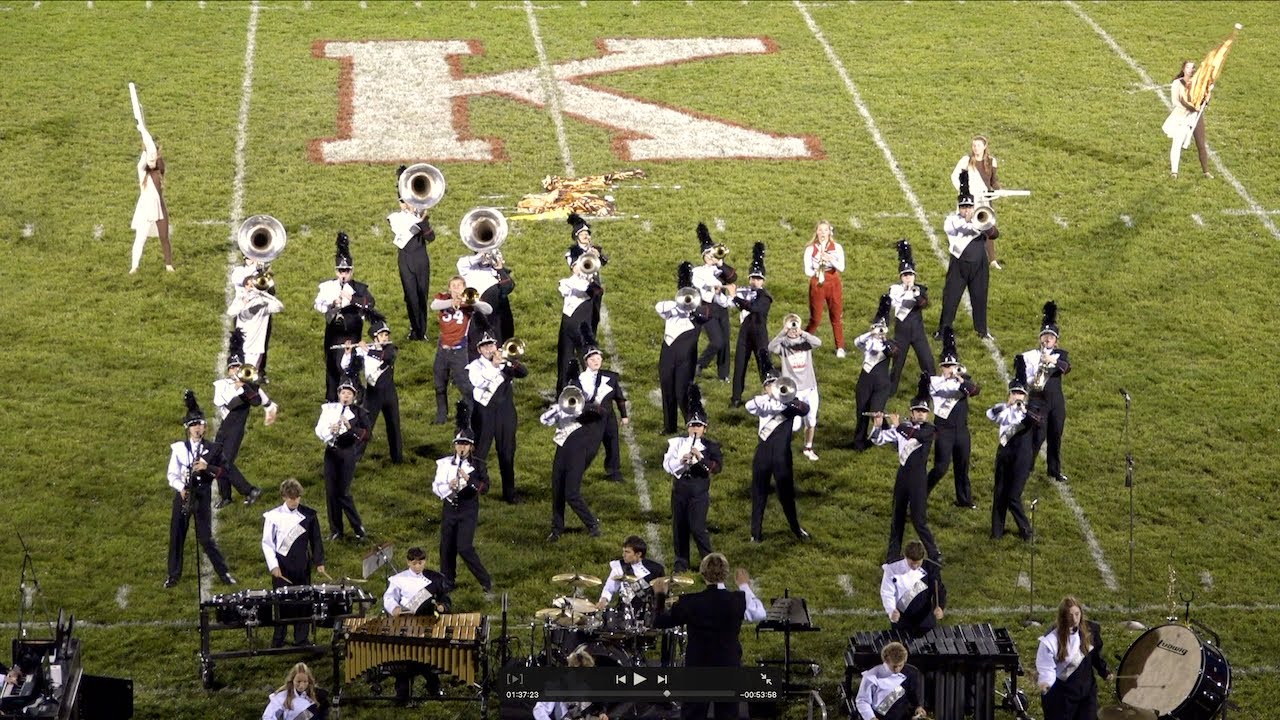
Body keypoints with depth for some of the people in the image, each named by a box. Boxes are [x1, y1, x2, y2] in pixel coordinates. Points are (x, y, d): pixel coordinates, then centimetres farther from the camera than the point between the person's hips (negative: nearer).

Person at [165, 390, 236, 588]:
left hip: (202, 496, -1)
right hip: (182, 496, 1)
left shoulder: (213, 449, 1)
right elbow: (171, 474, -1)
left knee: (206, 537, 0)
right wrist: (181, 487, -17)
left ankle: (223, 572, 9)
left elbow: (222, 471, 0)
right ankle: (173, 575, 15)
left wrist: (207, 467, -19)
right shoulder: (178, 448, 1)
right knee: (176, 537, 5)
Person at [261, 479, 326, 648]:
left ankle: (301, 640, 14)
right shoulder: (273, 516, -3)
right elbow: (267, 543, 0)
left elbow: (316, 540, 9)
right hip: (281, 567, -2)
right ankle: (278, 641, 11)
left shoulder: (309, 515, 3)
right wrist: (273, 566, -9)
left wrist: (319, 562, 1)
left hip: (302, 568, 2)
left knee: (303, 602, 4)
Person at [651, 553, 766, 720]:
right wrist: (744, 586, 22)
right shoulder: (737, 600, -10)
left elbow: (659, 621, -1)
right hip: (729, 671, 1)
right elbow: (759, 614, 11)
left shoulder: (690, 602, -13)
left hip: (697, 672, -1)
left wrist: (659, 595, 14)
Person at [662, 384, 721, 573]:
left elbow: (718, 467, -12)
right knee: (679, 526, 7)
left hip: (699, 490, -3)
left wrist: (700, 457, -22)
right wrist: (682, 460, -18)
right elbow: (667, 465, 0)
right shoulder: (677, 443, 6)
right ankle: (681, 562, 18)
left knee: (697, 527, -10)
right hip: (680, 487, 3)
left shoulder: (711, 446, 0)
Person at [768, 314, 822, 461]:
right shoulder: (783, 343, -6)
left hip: (810, 388, 2)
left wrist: (803, 333, -41)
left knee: (810, 421, 12)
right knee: (794, 425, -6)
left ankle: (808, 448, 35)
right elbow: (771, 347, -29)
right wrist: (782, 333, -45)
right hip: (792, 390, -2)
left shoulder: (805, 341, -2)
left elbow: (818, 342, -24)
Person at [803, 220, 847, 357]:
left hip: (833, 284, 1)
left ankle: (840, 347, 13)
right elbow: (807, 270, -5)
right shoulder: (810, 249, -1)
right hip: (817, 284, -1)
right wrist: (816, 273, -26)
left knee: (836, 316, 5)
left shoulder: (837, 248, 0)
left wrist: (830, 259, -27)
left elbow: (841, 268, -10)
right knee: (815, 318, 0)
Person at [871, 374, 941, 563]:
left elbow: (915, 434, -28)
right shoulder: (903, 428, 5)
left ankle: (934, 553, 6)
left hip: (918, 478, -4)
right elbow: (878, 440, 6)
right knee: (897, 517, 11)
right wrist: (879, 425, -11)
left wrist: (897, 425, -19)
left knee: (919, 520, -6)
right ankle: (893, 555, 21)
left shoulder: (929, 429, -5)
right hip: (902, 476, 5)